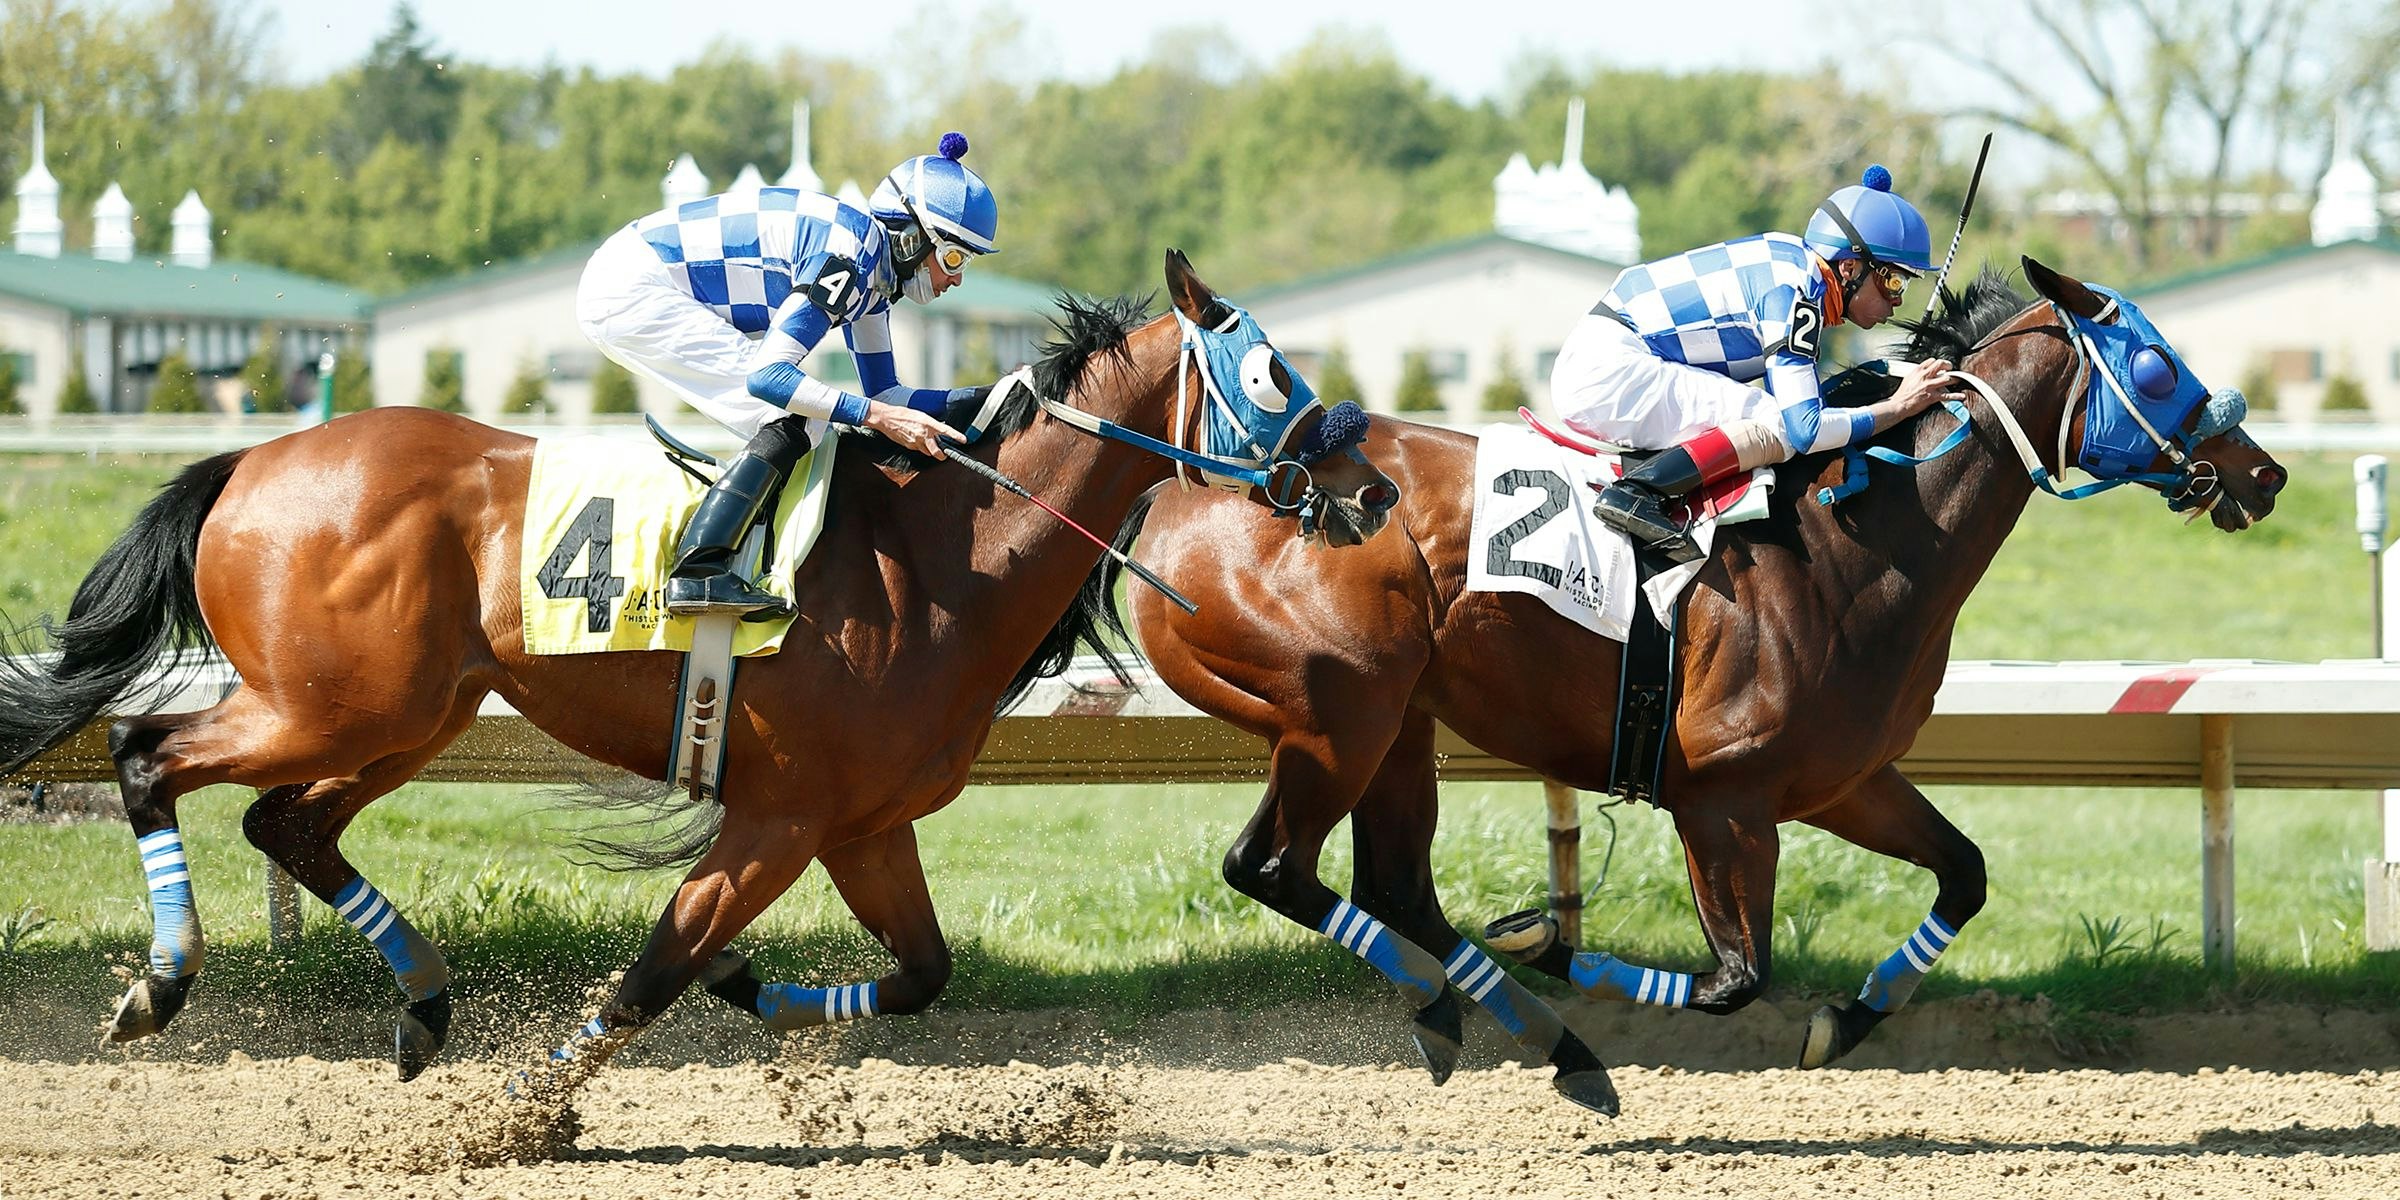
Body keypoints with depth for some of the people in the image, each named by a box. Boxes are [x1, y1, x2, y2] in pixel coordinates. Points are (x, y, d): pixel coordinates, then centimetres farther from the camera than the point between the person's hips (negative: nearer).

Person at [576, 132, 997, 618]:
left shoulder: (876, 267, 9)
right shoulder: (848, 253, -21)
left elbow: (882, 395, 16)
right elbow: (767, 374, -25)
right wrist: (876, 415, -27)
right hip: (631, 291, -10)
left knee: (806, 421, 9)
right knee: (795, 422, -16)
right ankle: (698, 572, -22)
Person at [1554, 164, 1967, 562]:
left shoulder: (1792, 258, 12)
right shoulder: (1794, 293, -16)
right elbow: (1807, 429, -20)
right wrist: (1898, 407, -10)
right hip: (1608, 370, -10)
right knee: (1780, 427, -20)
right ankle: (1636, 495, -27)